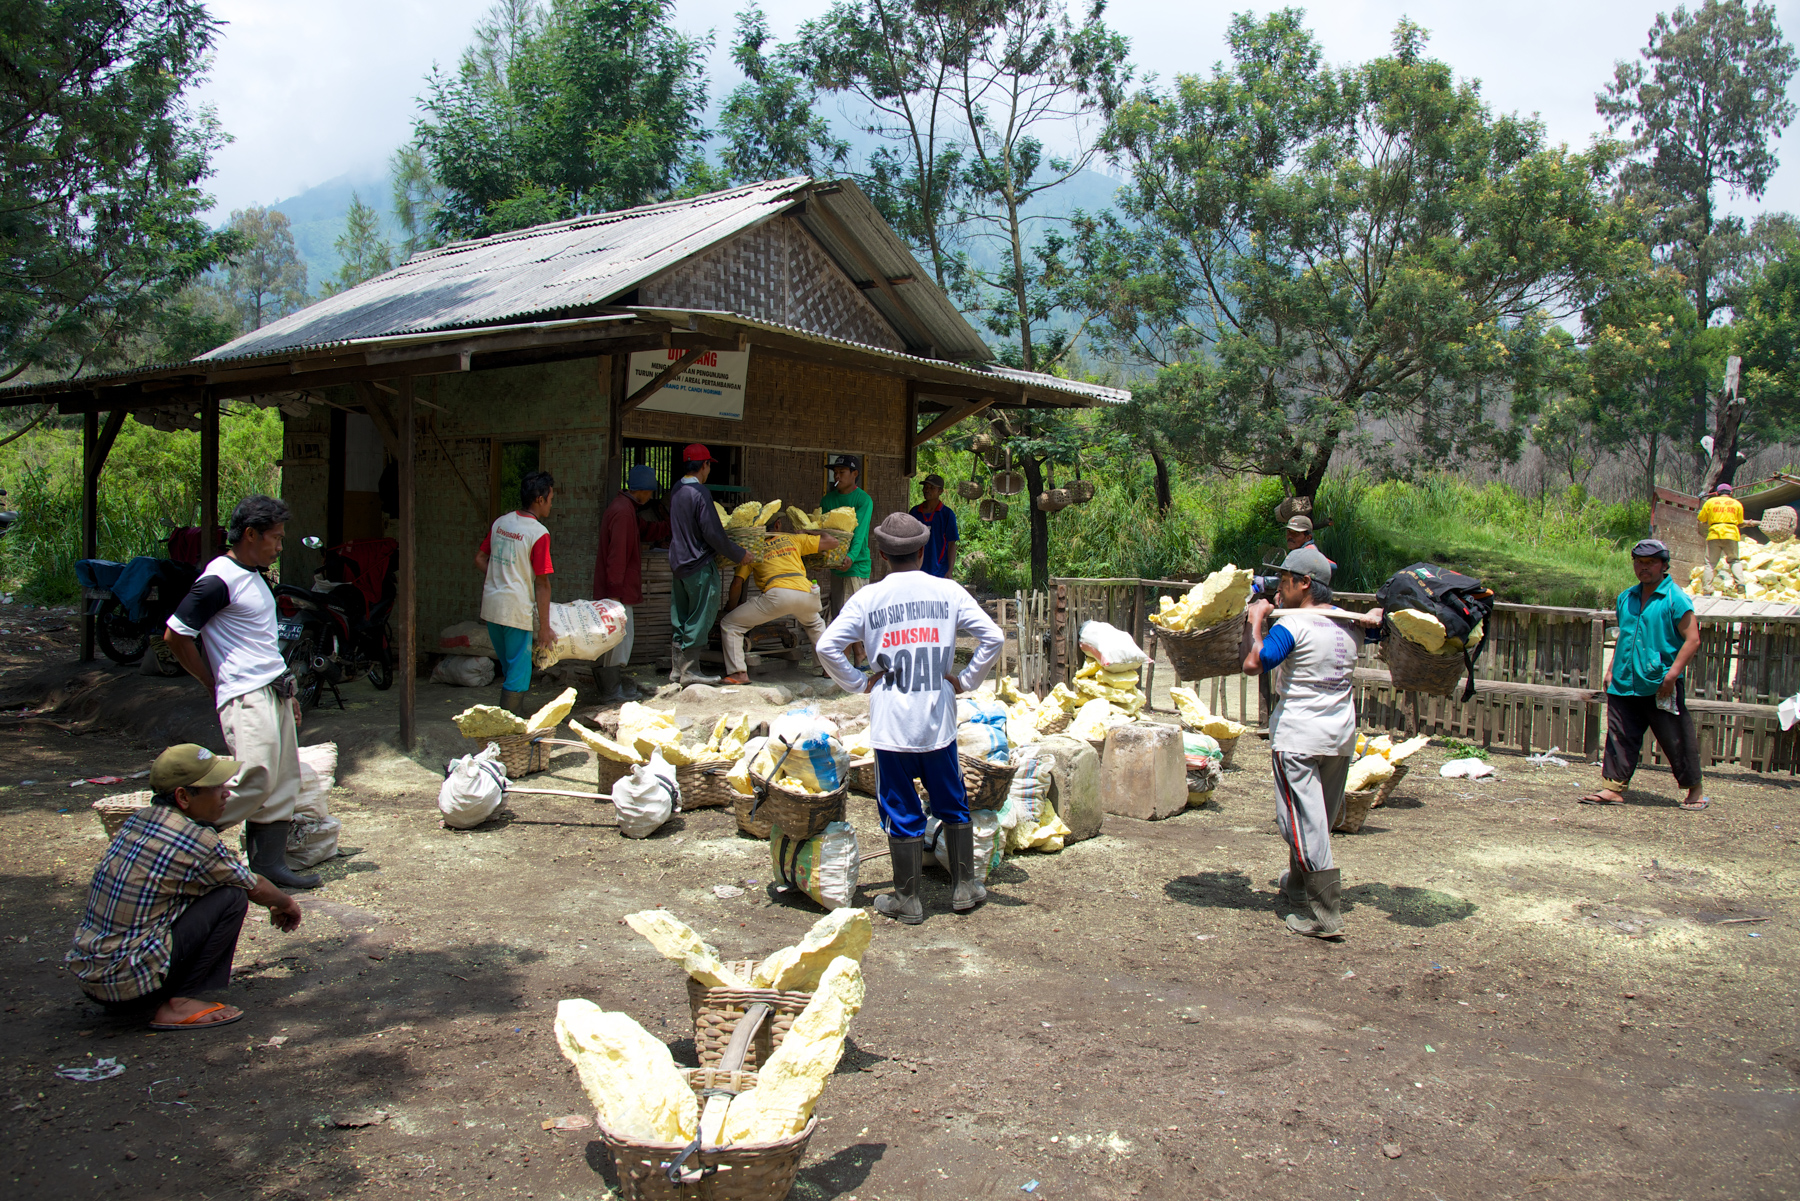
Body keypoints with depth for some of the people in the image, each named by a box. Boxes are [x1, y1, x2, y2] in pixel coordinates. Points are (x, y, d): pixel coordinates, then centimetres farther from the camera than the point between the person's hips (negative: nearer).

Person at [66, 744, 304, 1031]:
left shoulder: (139, 818, 6)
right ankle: (178, 1004, -6)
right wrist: (286, 904, 23)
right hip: (129, 981, -8)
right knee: (231, 897, -7)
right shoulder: (196, 840, -17)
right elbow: (254, 888, 0)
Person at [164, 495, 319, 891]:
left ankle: (269, 863, 11)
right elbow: (175, 636, -13)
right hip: (247, 696, -9)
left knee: (283, 783, 7)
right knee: (256, 779, -17)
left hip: (275, 691, 9)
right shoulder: (218, 580, -13)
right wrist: (216, 686, -4)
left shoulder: (254, 576, 17)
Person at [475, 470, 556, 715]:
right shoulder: (538, 533, -13)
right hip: (516, 609, -7)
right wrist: (544, 627, -9)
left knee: (508, 666, 21)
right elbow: (542, 583, -13)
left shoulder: (500, 522, 7)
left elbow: (480, 559, 15)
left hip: (491, 605, 7)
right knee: (519, 672, 2)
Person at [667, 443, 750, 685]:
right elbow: (713, 534, -19)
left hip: (678, 563, 8)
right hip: (699, 566, -8)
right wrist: (739, 554, -8)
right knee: (699, 619, 0)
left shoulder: (676, 491, 8)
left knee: (681, 620, 14)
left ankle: (677, 669, 19)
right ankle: (689, 670, 3)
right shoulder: (699, 493, -17)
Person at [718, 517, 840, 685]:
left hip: (778, 595, -4)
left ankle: (740, 673, -3)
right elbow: (832, 542, 30)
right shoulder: (794, 539, 27)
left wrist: (733, 608, 31)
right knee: (815, 625, 39)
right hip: (807, 594, 4)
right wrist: (810, 533, 46)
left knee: (728, 625, 9)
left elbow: (737, 584, 15)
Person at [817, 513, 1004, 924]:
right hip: (939, 720, 1)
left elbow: (827, 646, -9)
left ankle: (907, 900, 16)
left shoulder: (868, 598, -3)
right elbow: (992, 637, -5)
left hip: (891, 723, -1)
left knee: (901, 812, 8)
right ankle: (965, 887, 26)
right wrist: (967, 680, 4)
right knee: (953, 804, 17)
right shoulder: (949, 592, -1)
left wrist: (858, 683, 3)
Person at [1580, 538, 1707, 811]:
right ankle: (1614, 787, 6)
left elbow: (1692, 639, -9)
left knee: (1676, 741, 3)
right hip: (1625, 684, 6)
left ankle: (1695, 791, 17)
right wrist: (1611, 670, 16)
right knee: (1619, 737, 2)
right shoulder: (1626, 598, 14)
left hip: (1660, 687, -6)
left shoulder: (1676, 599, -6)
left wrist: (1672, 674, -16)